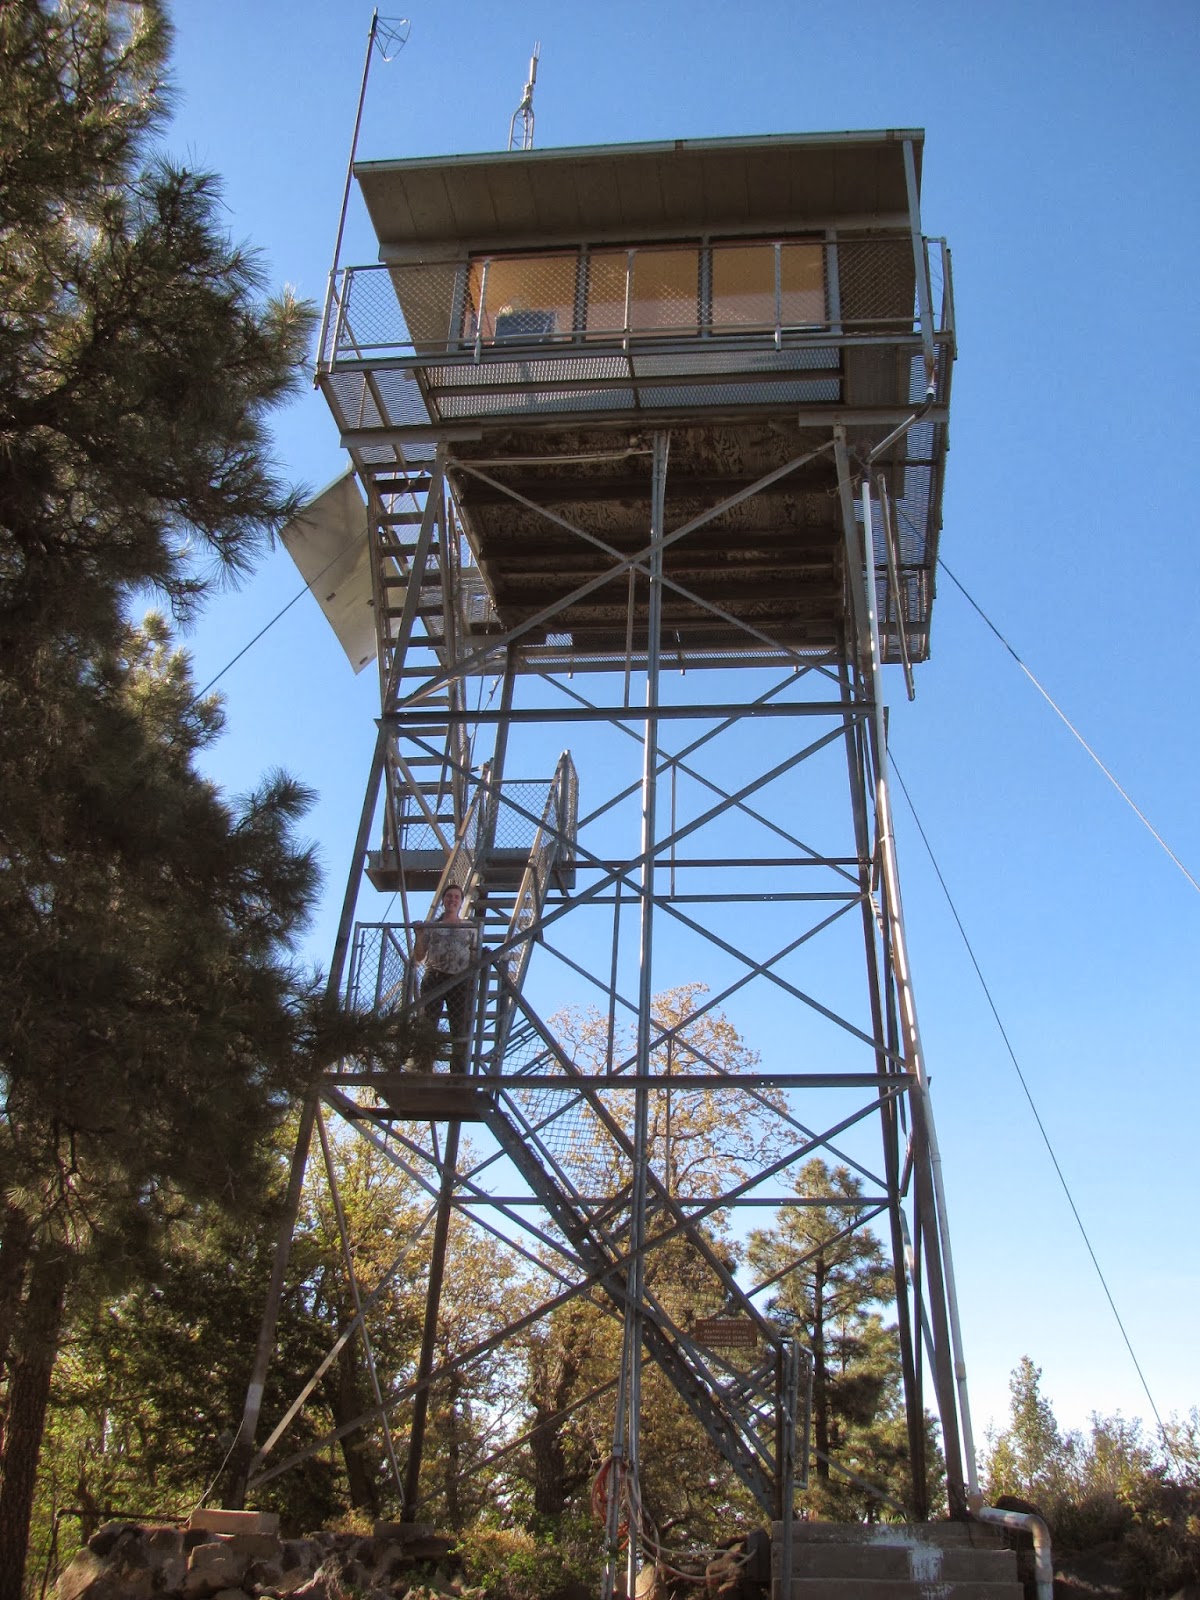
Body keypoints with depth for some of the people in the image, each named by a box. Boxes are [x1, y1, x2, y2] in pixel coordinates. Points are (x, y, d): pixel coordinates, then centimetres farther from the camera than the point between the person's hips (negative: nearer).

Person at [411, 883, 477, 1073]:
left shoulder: (469, 927, 17)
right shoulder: (431, 926, 16)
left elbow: (474, 957, 14)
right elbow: (418, 957, 14)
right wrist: (419, 935, -1)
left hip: (461, 981, 0)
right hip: (434, 978, 0)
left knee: (461, 1028, -6)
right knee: (427, 1025, -11)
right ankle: (423, 1071, -13)